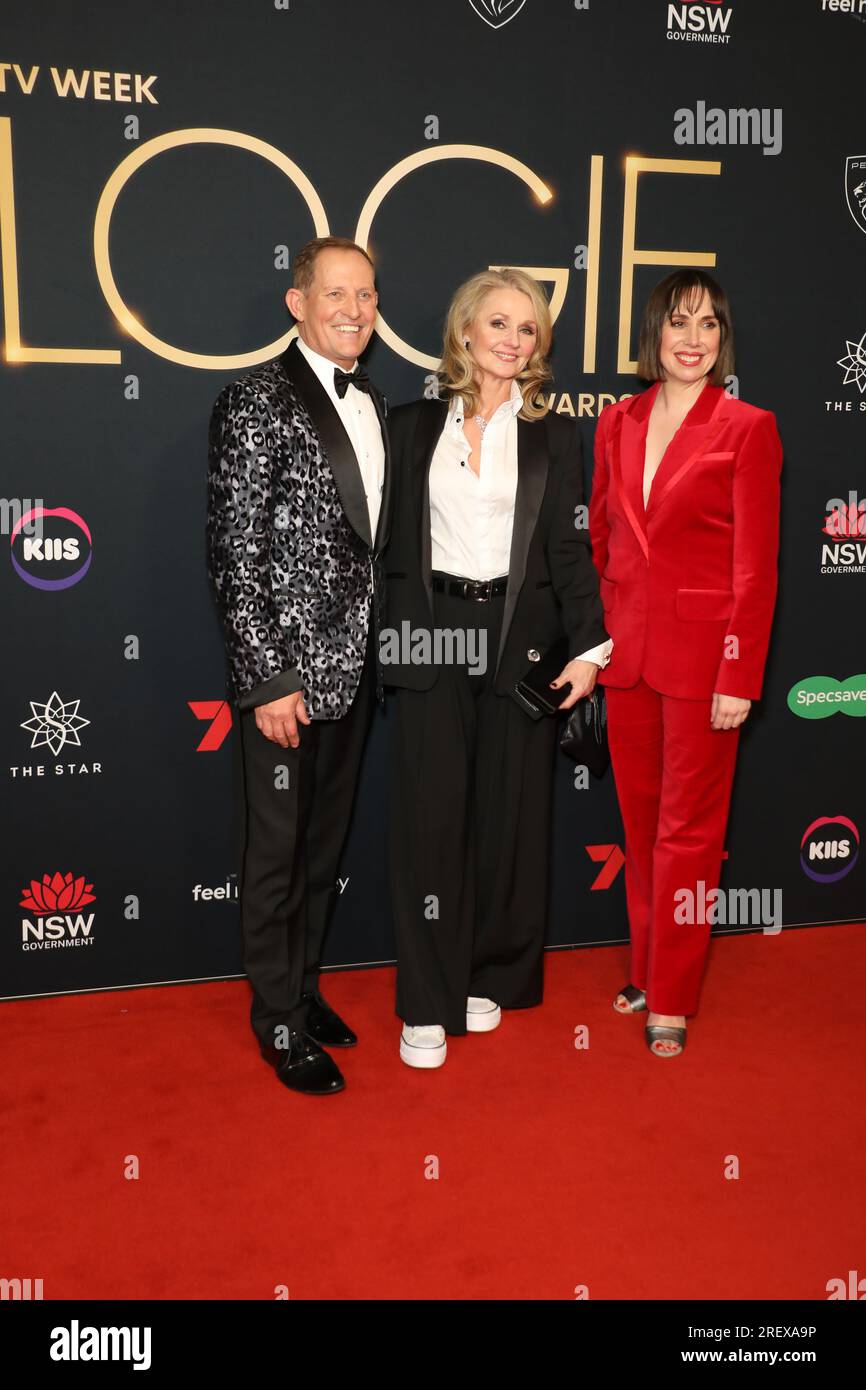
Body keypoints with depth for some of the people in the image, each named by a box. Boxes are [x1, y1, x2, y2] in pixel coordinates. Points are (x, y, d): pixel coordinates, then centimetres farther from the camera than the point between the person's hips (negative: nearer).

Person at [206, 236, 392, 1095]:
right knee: (277, 852, 7)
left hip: (351, 669, 7)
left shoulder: (373, 405, 11)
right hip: (287, 672, -7)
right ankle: (279, 1020, 23)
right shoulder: (257, 402, -11)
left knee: (326, 843, 18)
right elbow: (234, 553, -15)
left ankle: (302, 984, 35)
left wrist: (374, 653, 9)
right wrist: (269, 681, -17)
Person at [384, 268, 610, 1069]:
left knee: (510, 811, 7)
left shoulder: (553, 435, 7)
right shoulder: (416, 426, 8)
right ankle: (430, 1001, 11)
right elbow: (396, 540, 7)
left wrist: (588, 646, -5)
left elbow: (571, 547, 2)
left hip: (521, 637, 0)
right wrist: (389, 635, 2)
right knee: (430, 814, 0)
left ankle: (493, 977, 25)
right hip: (431, 635, 0)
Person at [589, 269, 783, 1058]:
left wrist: (740, 680, -13)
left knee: (687, 829, 4)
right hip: (627, 649, 5)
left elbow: (756, 565, -9)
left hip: (701, 653, -5)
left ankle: (672, 1001, 18)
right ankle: (648, 971, 31)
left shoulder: (747, 428, -6)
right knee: (640, 821, 14)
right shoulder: (618, 424, 8)